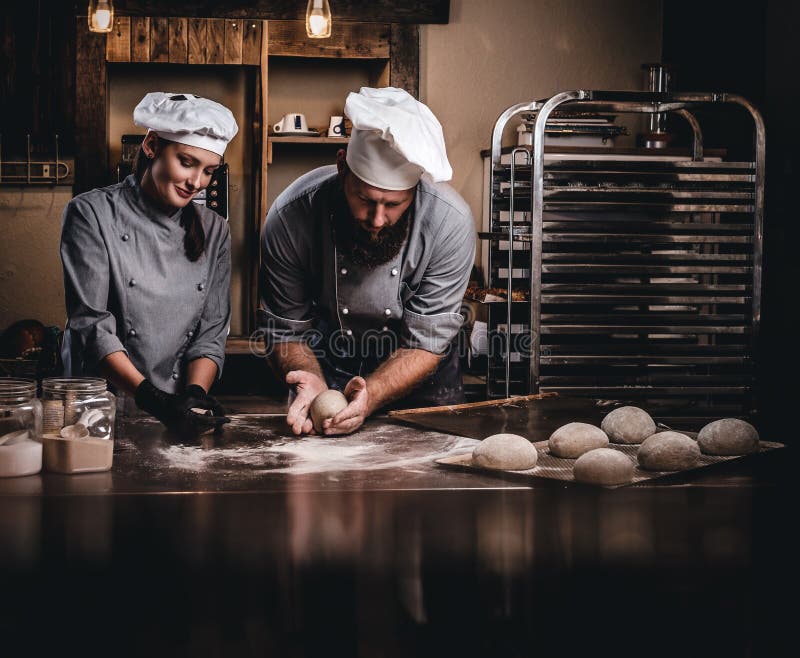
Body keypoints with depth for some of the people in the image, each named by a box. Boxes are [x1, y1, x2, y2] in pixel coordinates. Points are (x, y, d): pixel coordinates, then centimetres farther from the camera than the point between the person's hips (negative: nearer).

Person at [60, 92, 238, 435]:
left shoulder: (214, 231, 12)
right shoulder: (92, 214, -1)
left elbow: (211, 332, 10)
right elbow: (90, 324, -9)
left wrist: (195, 393, -9)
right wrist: (151, 399, -19)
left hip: (177, 413, 3)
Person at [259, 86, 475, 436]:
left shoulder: (450, 222, -27)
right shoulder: (290, 218, -25)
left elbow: (426, 342, -21)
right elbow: (286, 332, -14)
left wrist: (371, 395, -38)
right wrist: (313, 383, -35)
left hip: (416, 378, 0)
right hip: (327, 364, 0)